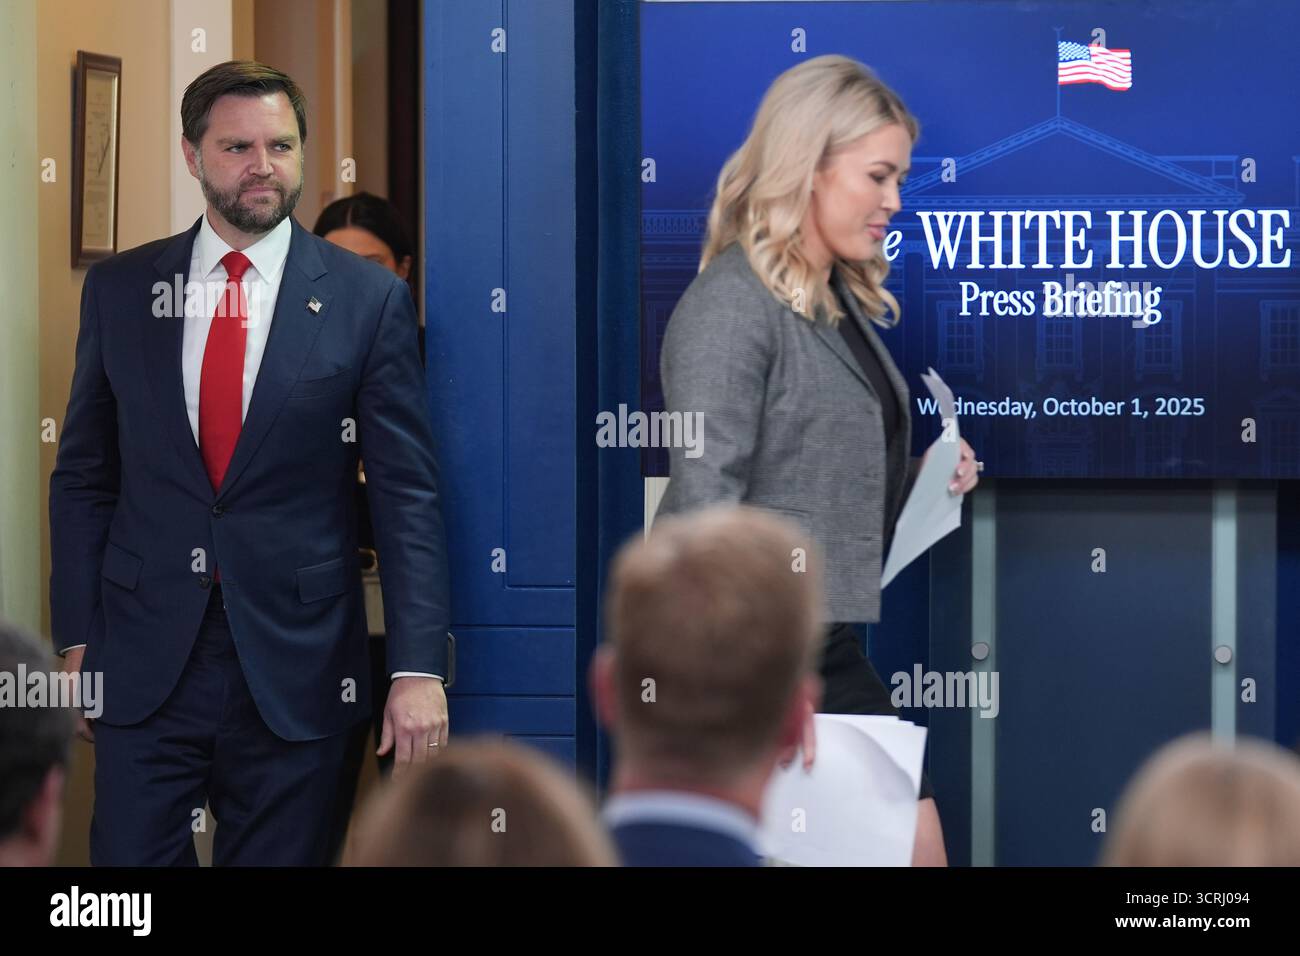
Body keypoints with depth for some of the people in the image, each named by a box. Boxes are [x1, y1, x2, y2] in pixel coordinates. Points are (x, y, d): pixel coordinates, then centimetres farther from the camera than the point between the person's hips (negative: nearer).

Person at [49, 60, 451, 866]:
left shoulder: (369, 300, -1)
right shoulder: (119, 290, 6)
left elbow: (408, 495, -3)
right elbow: (84, 476, 10)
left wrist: (418, 668, -11)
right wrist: (78, 640, 3)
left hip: (297, 670, -1)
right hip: (145, 666, 1)